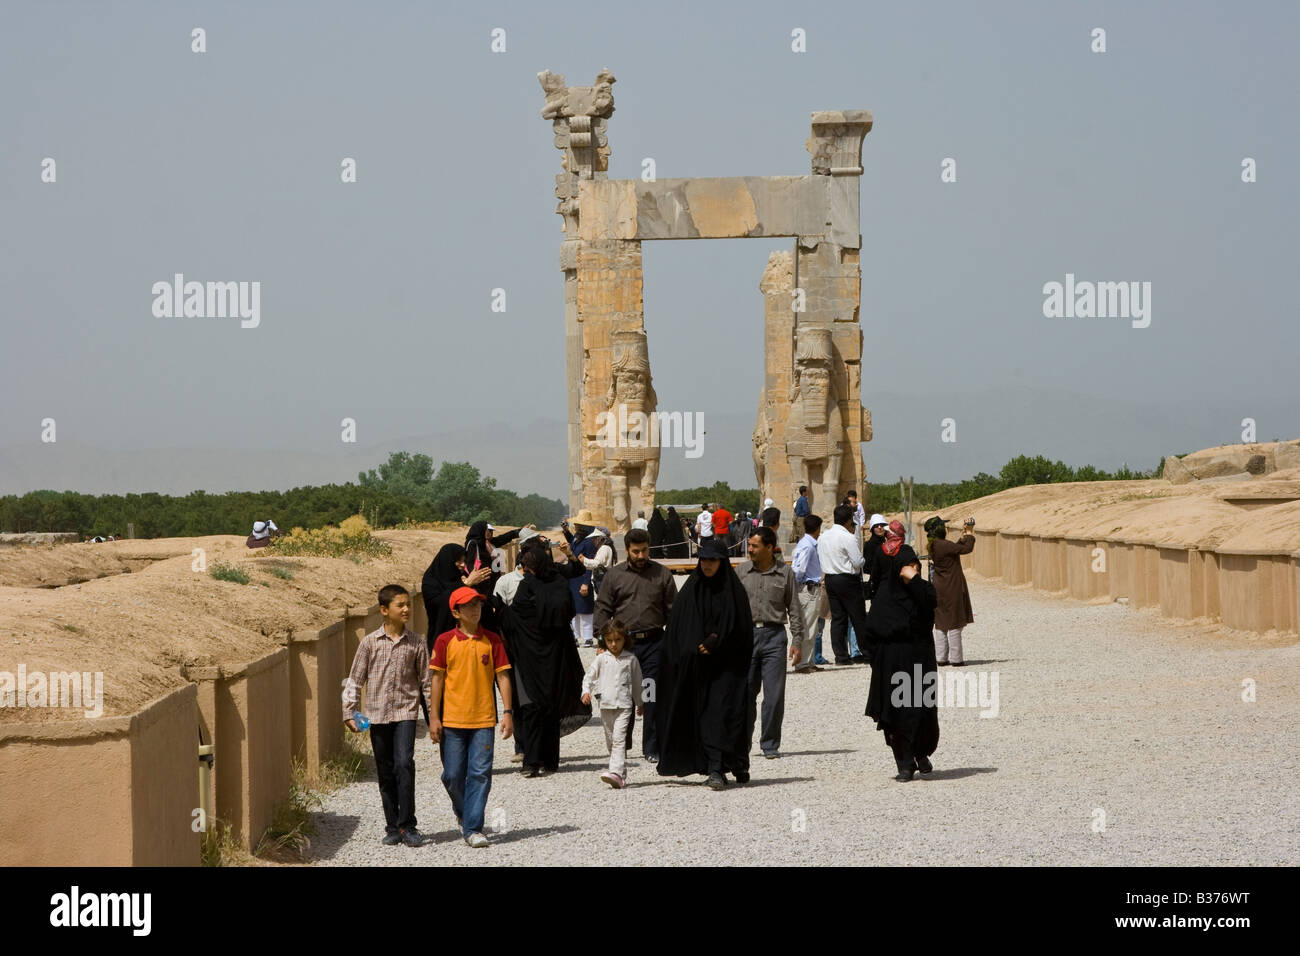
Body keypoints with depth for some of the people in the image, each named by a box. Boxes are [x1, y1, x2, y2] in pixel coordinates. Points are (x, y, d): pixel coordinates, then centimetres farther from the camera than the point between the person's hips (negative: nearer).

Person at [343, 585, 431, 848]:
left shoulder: (416, 643, 2)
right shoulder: (370, 642, 1)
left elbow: (426, 681, 7)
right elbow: (355, 679, 5)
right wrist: (348, 712, -1)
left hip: (406, 712, -1)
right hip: (378, 715, 1)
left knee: (404, 763, -18)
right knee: (385, 772, 7)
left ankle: (407, 826, -14)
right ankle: (393, 827, 16)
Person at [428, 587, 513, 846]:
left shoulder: (492, 640, 4)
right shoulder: (445, 641, 1)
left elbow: (502, 677, 5)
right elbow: (438, 679, 3)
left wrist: (507, 712, -2)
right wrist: (434, 717, -1)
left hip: (484, 719, 0)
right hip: (452, 719, 0)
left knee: (480, 774, -6)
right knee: (453, 776, 3)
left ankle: (473, 828, -2)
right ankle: (463, 813, 31)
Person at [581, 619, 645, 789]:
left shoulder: (631, 659, 6)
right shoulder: (601, 659, 5)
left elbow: (637, 682, 16)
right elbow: (589, 676, 6)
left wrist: (640, 703, 23)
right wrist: (586, 692, -12)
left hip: (624, 704, -3)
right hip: (605, 704, 3)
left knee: (619, 738, -17)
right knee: (610, 741, 8)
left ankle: (616, 773, -28)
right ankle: (622, 775, 20)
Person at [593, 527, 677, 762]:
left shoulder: (662, 574, 7)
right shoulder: (614, 575, 7)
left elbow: (672, 610, 8)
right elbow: (602, 610, 7)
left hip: (654, 642, 0)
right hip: (623, 643, 0)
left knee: (653, 698, -2)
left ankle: (652, 748, 3)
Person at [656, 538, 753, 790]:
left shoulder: (733, 590, 0)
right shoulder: (690, 590, 8)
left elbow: (741, 628, -4)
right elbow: (676, 626, 7)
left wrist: (715, 642, -14)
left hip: (725, 665, -3)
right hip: (695, 666, 4)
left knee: (720, 714, -11)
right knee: (701, 715, 2)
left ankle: (716, 769, -16)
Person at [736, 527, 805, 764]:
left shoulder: (785, 574, 4)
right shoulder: (740, 572, 7)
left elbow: (794, 610, 7)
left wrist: (797, 641, 1)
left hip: (774, 636, -1)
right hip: (746, 634, 1)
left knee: (775, 695, -1)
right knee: (745, 694, 1)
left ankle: (770, 744, 9)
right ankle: (742, 745, 8)